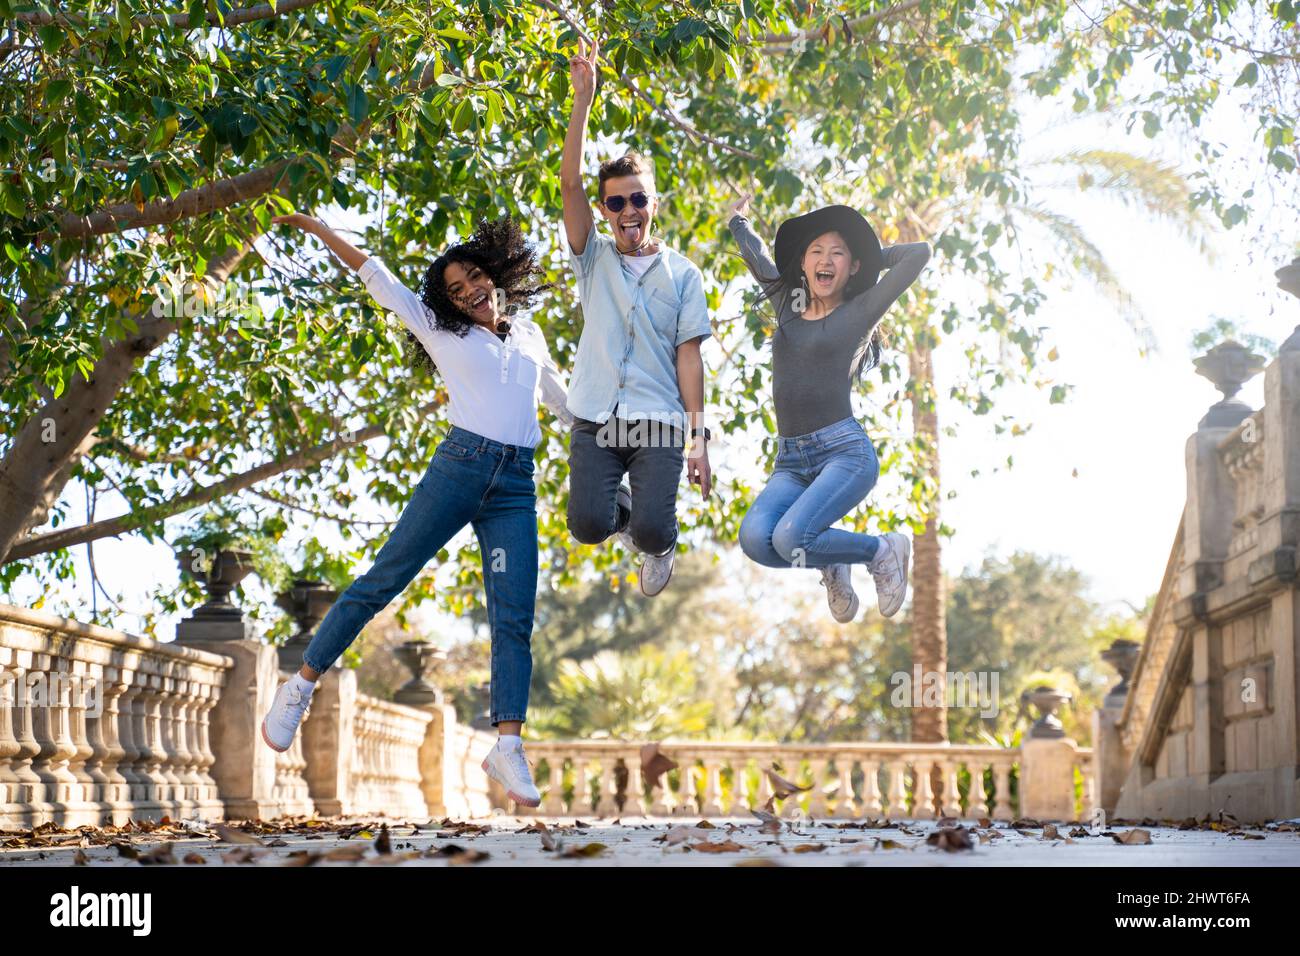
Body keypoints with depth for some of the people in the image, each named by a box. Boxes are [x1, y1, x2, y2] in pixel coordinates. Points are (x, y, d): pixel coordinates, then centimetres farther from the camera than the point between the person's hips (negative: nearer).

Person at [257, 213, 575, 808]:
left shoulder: (530, 338, 22)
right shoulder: (444, 332, 13)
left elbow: (562, 400, 36)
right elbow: (377, 277, 9)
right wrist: (316, 227, 6)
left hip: (515, 488, 3)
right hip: (459, 466, -2)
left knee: (515, 618, -7)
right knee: (384, 579, -5)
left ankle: (508, 748, -10)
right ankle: (301, 685, 7)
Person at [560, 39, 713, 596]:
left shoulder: (681, 273, 9)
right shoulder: (594, 258, 11)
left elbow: (688, 355, 5)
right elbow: (570, 184, -1)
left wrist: (699, 438, -3)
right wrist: (583, 99, -8)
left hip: (658, 422, -1)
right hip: (595, 421, 1)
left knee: (649, 531, -20)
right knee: (588, 526, -17)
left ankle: (661, 543, 20)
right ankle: (622, 505, 21)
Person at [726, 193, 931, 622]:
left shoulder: (859, 312, 4)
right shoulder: (788, 305, 17)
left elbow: (919, 253, 1)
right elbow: (757, 258, 34)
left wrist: (868, 255, 15)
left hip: (845, 450, -4)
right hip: (790, 461, 5)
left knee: (790, 540, -28)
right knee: (755, 539, -25)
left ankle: (882, 551, 2)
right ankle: (832, 565, 8)